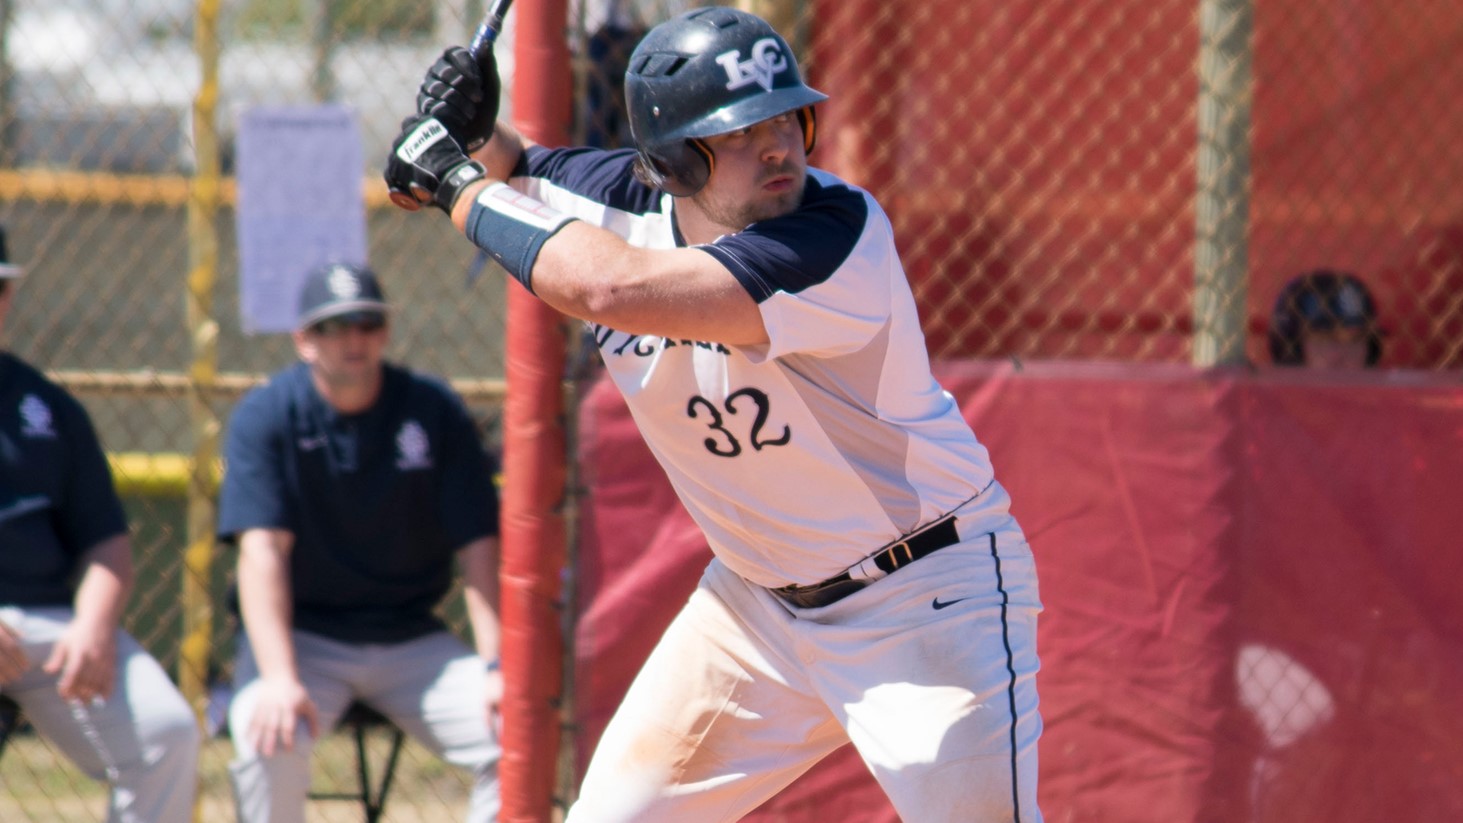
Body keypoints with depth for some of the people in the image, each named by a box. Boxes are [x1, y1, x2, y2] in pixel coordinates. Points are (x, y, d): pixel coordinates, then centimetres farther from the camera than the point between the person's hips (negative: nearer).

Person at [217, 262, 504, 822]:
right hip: (300, 634, -2)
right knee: (268, 736, -33)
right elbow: (262, 549, -17)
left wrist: (496, 667, -18)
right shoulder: (265, 417, -7)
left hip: (412, 643, 2)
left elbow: (478, 545, -6)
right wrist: (278, 677, -30)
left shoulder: (435, 412, -2)